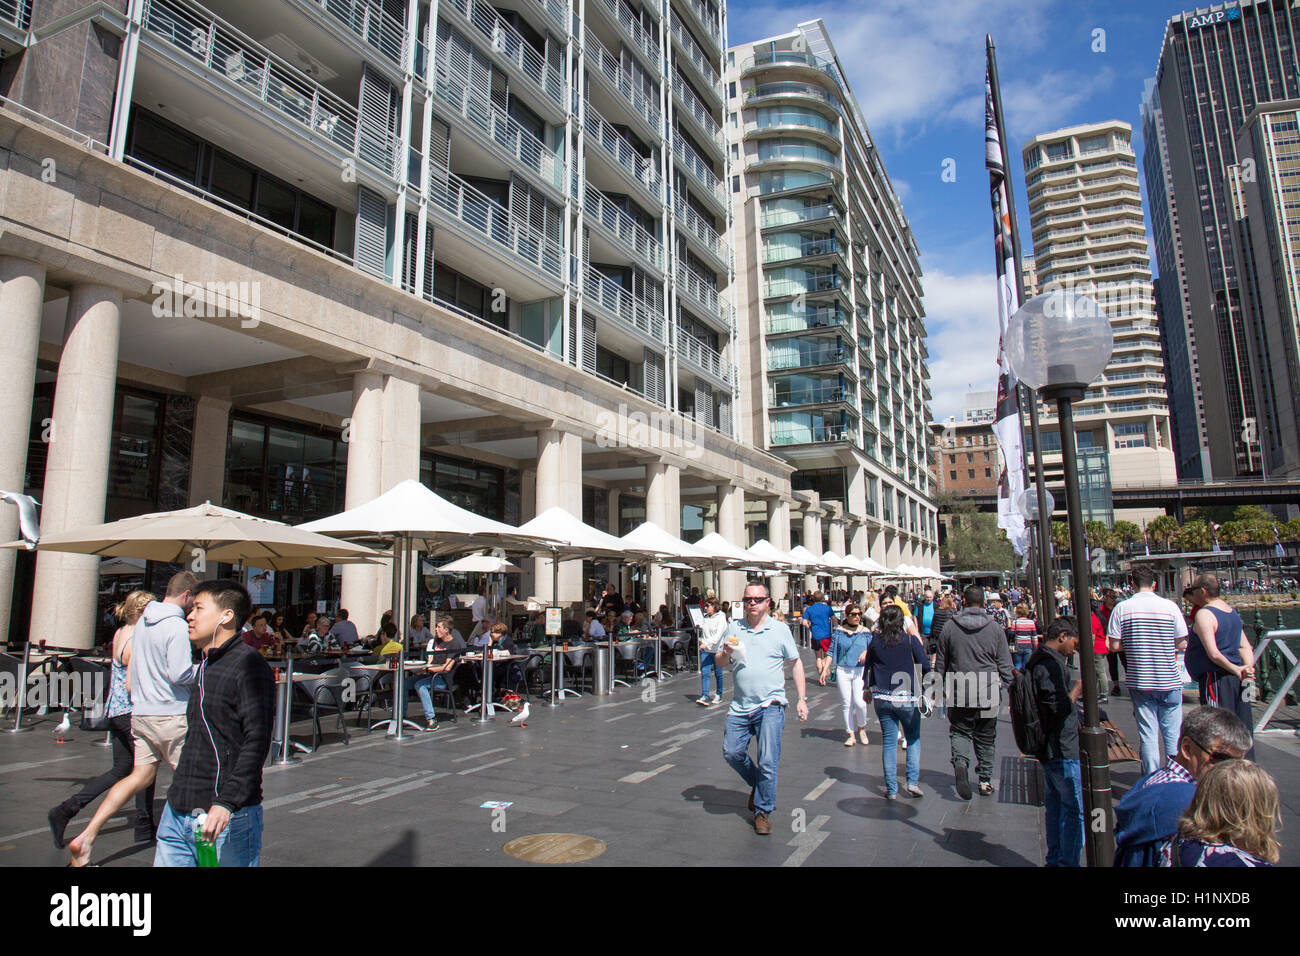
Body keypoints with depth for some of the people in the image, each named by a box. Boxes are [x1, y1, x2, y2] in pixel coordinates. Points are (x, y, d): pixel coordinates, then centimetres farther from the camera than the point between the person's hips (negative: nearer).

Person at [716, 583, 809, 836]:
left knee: (768, 762, -5)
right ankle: (758, 784, 33)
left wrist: (802, 698, 2)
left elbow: (796, 663, 8)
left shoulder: (780, 630, 1)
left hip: (770, 706, -3)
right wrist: (726, 652, -12)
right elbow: (720, 663, 11)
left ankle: (763, 811, 14)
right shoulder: (733, 628, 6)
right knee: (731, 753, 4)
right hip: (740, 706, 3)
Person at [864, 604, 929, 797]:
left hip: (882, 699, 2)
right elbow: (925, 666, -6)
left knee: (888, 742, 8)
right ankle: (913, 782, 6)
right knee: (914, 739, 15)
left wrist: (870, 689, 22)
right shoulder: (910, 640, -8)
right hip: (907, 698, -2)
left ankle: (891, 789, 11)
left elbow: (867, 665, 8)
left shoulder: (875, 641, -1)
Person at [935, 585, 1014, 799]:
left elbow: (940, 663, 6)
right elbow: (1005, 664, 2)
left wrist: (941, 688, 16)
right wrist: (1006, 686, 12)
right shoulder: (995, 628, -1)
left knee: (959, 731, 9)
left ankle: (960, 761, -18)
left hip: (958, 693, -1)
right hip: (988, 693, 1)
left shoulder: (949, 627, 0)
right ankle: (985, 780, 20)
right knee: (986, 737, 14)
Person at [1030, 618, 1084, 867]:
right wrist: (1078, 689, -11)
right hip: (1062, 750, -10)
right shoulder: (1050, 665, -22)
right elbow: (1058, 709, -25)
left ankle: (1054, 859, 27)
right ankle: (1068, 862, 4)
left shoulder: (1038, 660, 11)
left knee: (1055, 805, 18)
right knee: (1075, 808, -2)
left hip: (1049, 749, 10)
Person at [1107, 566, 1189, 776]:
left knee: (1147, 734, 6)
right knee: (1173, 732, 11)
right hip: (1169, 681, 0)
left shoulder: (1121, 608, -5)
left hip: (1139, 681, 0)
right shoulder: (1170, 606, -5)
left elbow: (1114, 645, -6)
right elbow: (1182, 643, -3)